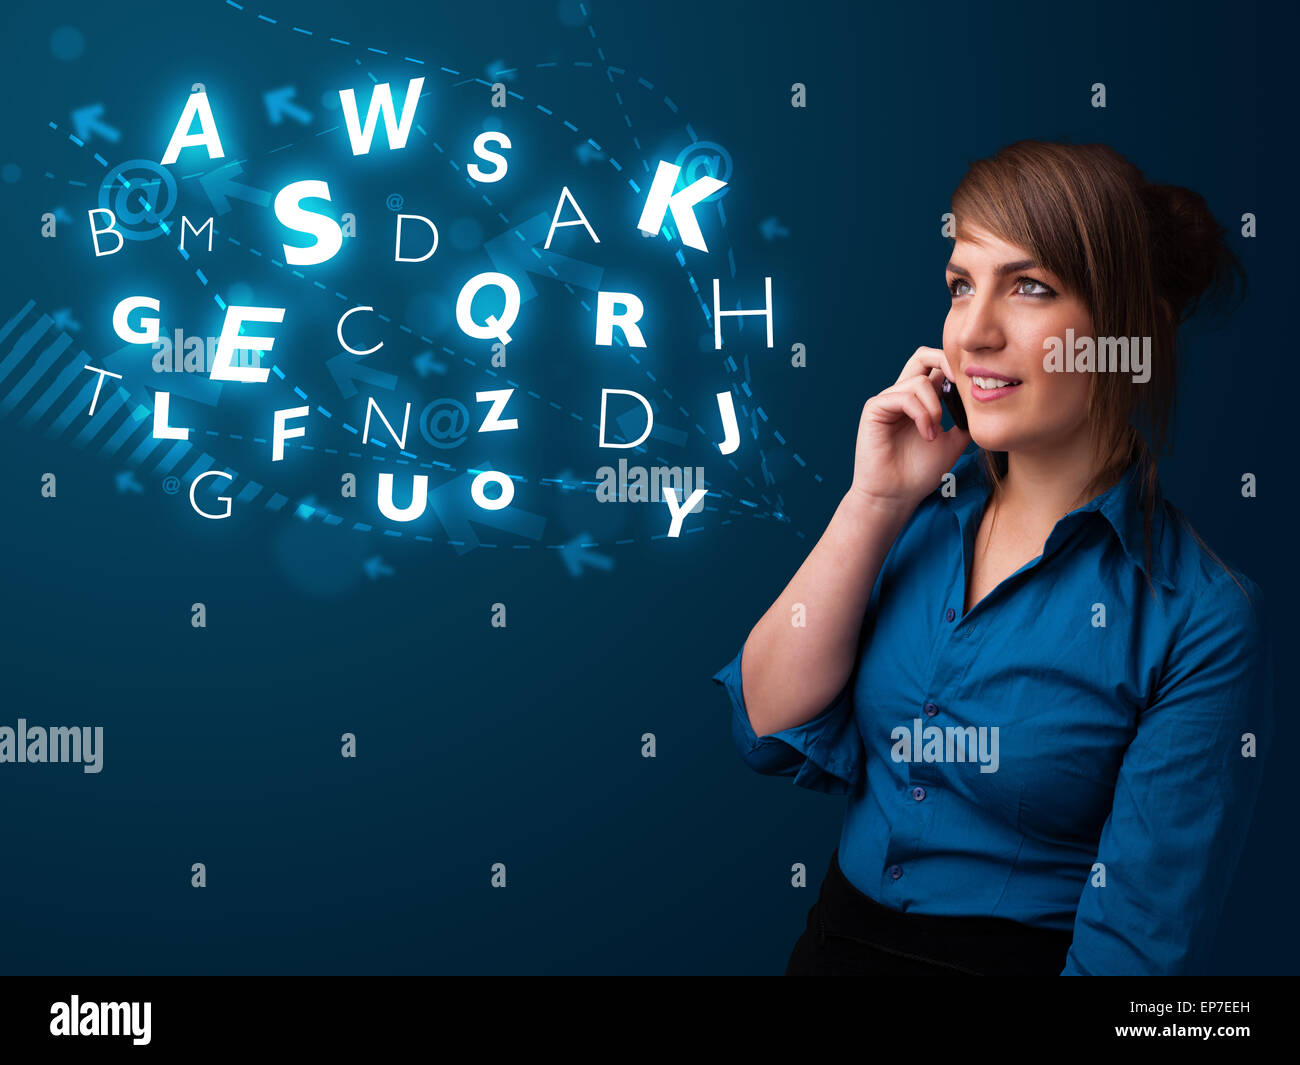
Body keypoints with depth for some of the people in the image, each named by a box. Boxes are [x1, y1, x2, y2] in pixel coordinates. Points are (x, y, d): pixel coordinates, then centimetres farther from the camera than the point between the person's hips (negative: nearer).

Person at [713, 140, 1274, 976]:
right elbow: (771, 729, -2)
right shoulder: (933, 499, 2)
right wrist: (875, 500, -9)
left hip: (1018, 955, -4)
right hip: (836, 941, 5)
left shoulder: (1205, 625, -12)